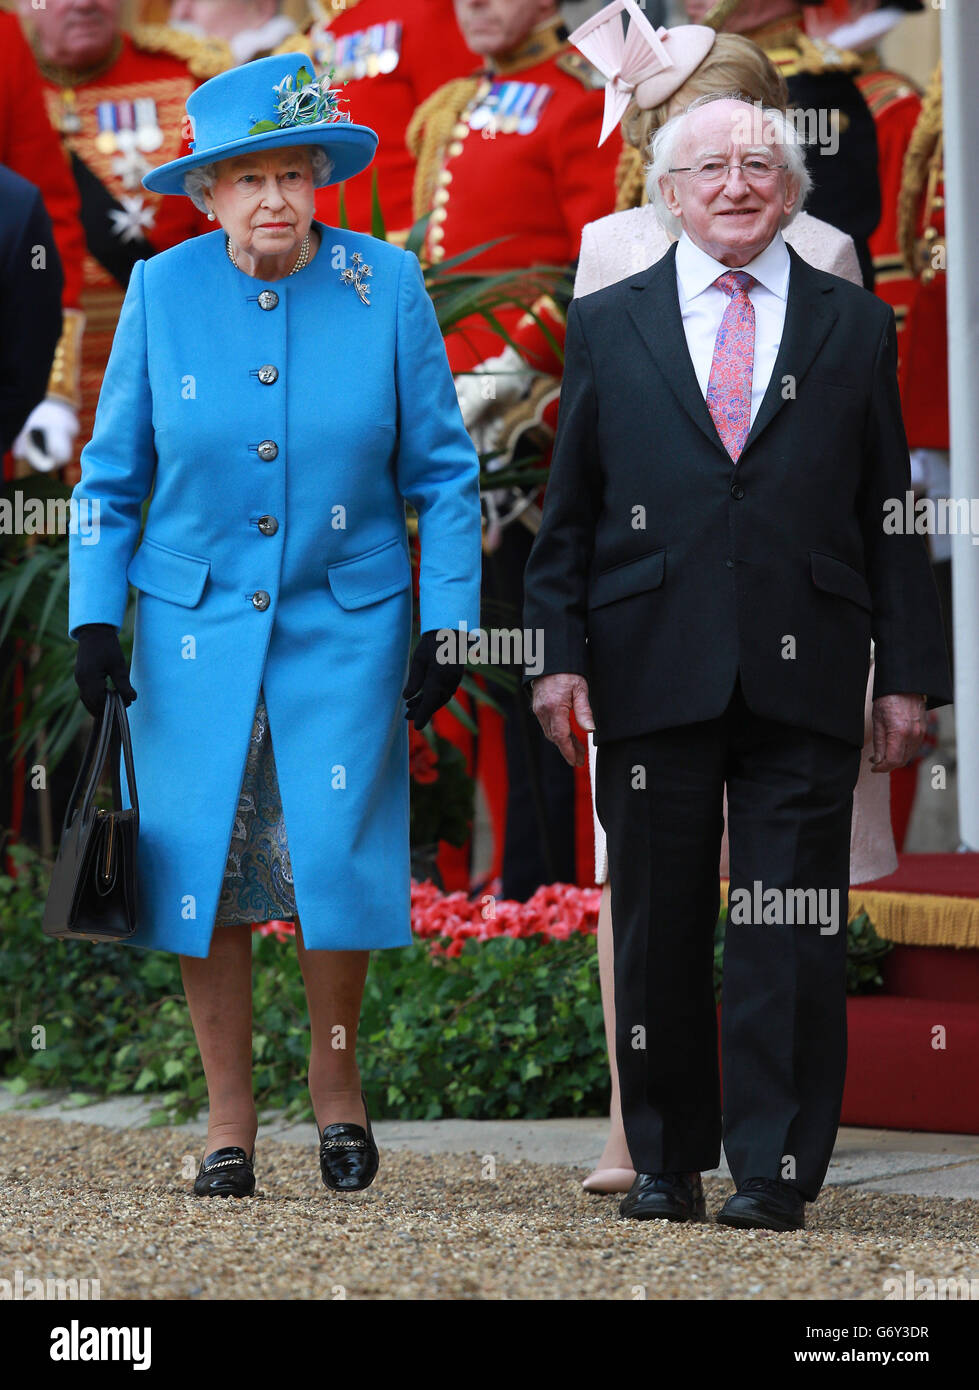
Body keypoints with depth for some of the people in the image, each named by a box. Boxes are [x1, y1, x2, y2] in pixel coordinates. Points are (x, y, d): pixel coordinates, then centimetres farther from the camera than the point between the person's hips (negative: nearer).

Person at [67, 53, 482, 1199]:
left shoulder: (385, 288, -3)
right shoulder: (161, 292, -1)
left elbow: (442, 472, 3)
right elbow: (112, 476, 8)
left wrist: (448, 624, -1)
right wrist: (95, 619, 0)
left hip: (345, 626, -1)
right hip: (194, 629, 1)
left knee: (335, 858, -8)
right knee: (202, 869, -1)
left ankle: (334, 1082, 17)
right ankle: (228, 1122, 13)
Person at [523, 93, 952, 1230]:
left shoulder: (856, 328, 11)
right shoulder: (606, 327, 11)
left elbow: (889, 517, 9)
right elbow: (568, 510, 10)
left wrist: (907, 672, 4)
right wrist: (560, 654, 0)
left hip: (803, 672, -1)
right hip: (653, 670, 1)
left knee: (790, 932, -3)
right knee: (658, 926, 5)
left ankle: (775, 1169, 1)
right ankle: (667, 1162, 16)